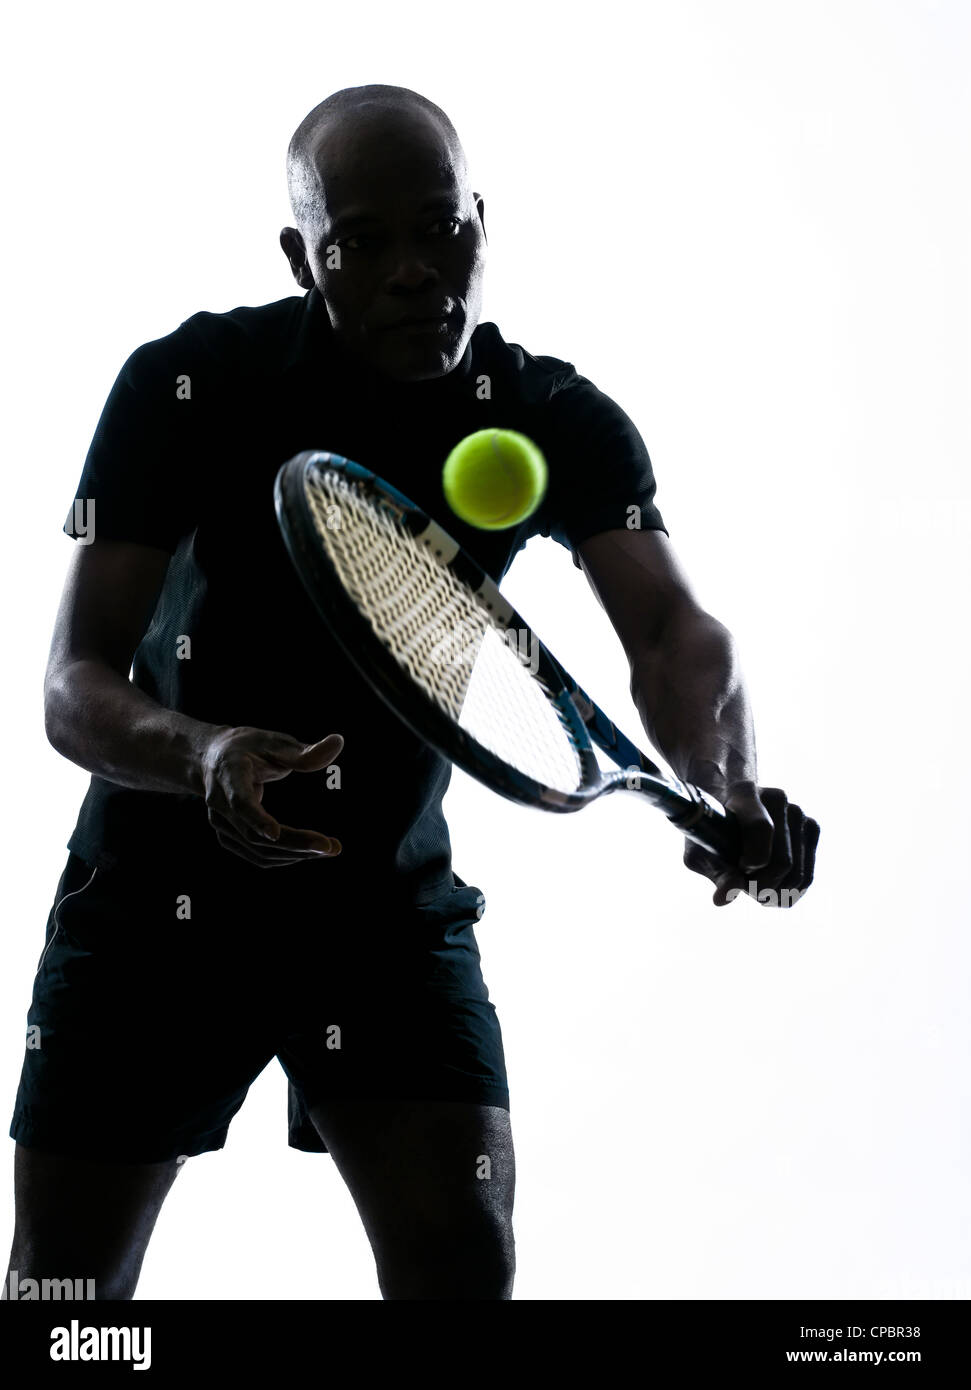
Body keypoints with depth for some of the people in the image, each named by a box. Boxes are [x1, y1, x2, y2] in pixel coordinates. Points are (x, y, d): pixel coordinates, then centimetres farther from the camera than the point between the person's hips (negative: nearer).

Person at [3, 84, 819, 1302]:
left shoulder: (560, 427, -10)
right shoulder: (190, 386, -15)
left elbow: (672, 630, -25)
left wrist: (725, 791, -48)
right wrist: (204, 756, -42)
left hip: (396, 906, 1)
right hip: (153, 893, -1)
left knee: (464, 1265, -13)